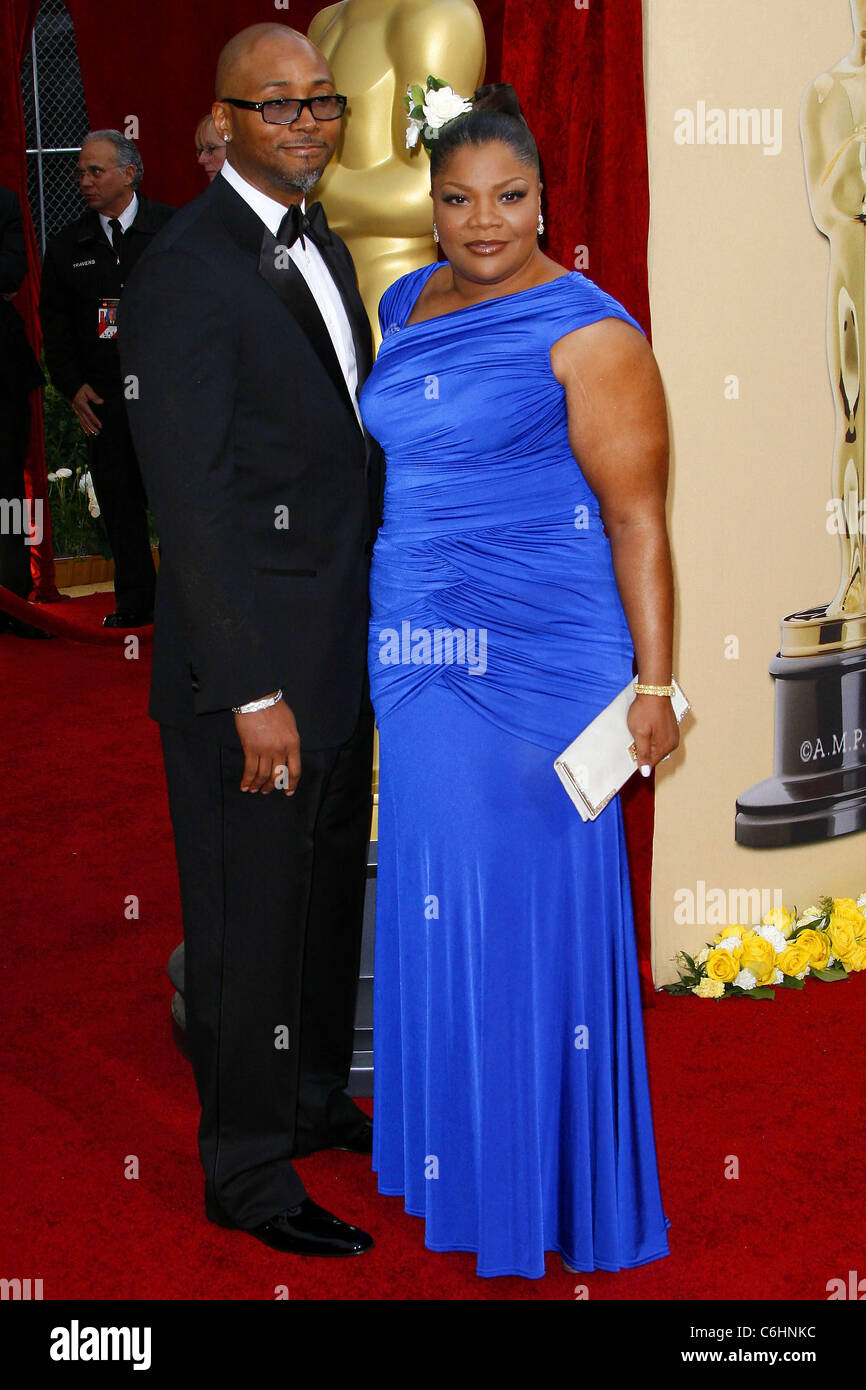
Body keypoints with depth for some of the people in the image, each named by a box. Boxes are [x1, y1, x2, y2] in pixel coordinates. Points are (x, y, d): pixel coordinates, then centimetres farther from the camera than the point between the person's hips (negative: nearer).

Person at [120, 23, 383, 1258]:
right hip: (248, 662, -9)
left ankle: (315, 1100, 42)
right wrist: (254, 695, -21)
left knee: (329, 896, 21)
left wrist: (377, 626, 14)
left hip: (342, 656, 9)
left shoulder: (321, 249, 12)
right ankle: (247, 1170, 23)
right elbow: (191, 502, -20)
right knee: (250, 920, 5)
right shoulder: (184, 273, -17)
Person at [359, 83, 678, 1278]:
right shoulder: (406, 307, 12)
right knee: (433, 897, 12)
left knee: (539, 892, 0)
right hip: (417, 653, 7)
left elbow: (637, 518, -12)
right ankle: (452, 1152, 29)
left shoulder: (588, 331, -9)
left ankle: (556, 1190, 16)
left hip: (541, 658, -6)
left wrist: (654, 684, -17)